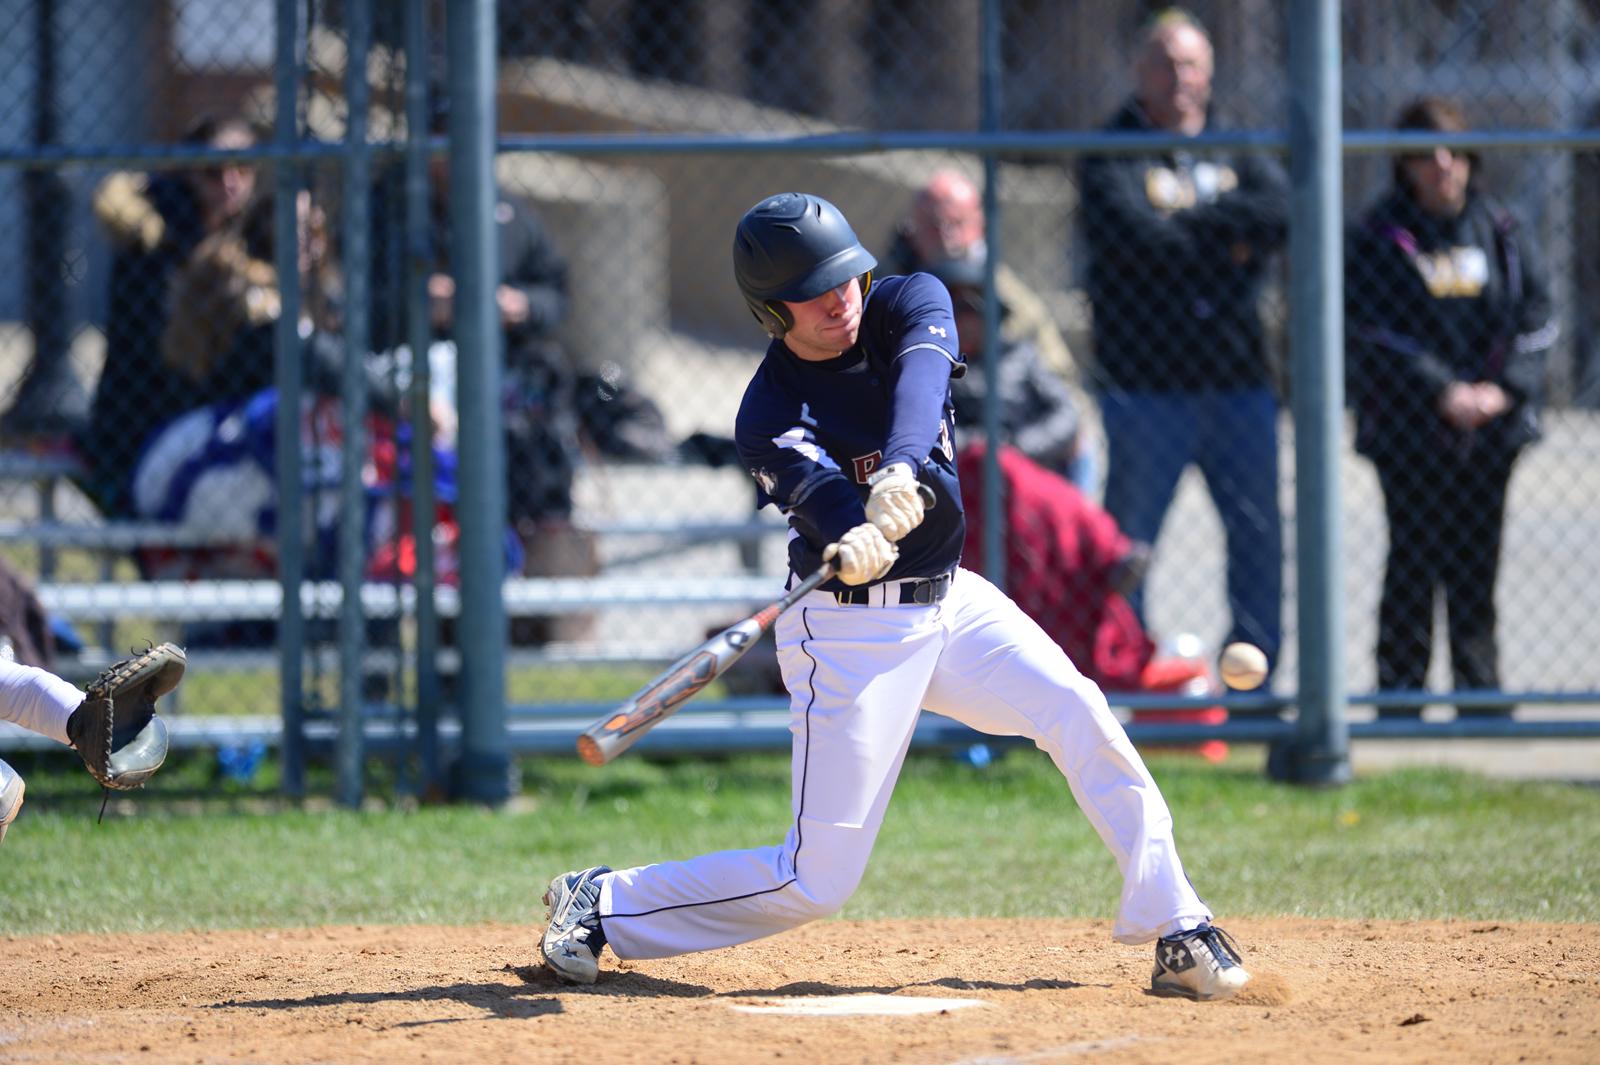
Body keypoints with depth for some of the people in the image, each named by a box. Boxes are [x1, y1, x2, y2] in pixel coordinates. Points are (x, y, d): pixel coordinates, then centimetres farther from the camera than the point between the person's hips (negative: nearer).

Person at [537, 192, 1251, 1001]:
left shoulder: (910, 304, -6)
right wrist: (853, 549, -60)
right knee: (817, 879, -6)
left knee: (1076, 711, -15)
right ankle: (601, 904, 11)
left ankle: (1175, 933, -8)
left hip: (949, 600, 5)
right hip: (852, 630, -5)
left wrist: (900, 471, -49)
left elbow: (921, 374, -28)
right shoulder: (769, 418, -18)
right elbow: (828, 501, -34)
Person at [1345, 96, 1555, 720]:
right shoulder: (1381, 236, -2)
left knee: (1477, 562, 6)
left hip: (1492, 427, 3)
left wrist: (1505, 389, -8)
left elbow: (1536, 318, 7)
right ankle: (1400, 693, 3)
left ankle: (1480, 690, 12)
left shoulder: (1501, 232, 8)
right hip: (1407, 428, -3)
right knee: (1414, 562, -3)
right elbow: (1376, 331, -8)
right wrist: (1445, 393, -16)